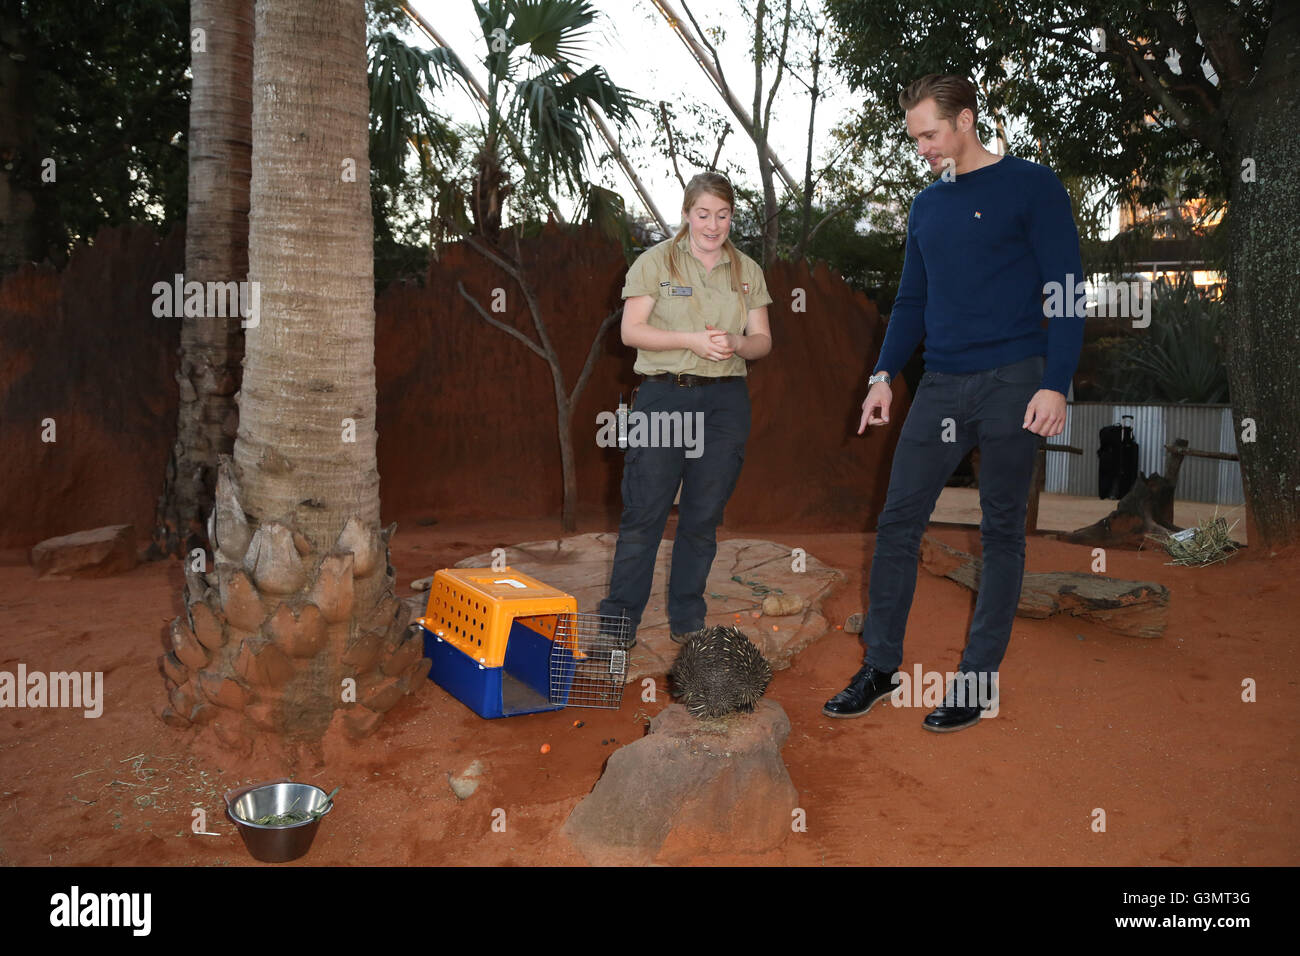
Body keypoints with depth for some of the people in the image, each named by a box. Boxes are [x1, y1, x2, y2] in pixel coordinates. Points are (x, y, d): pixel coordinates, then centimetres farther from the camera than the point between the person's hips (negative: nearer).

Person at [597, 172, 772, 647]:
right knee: (644, 513, -4)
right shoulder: (656, 261, 2)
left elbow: (762, 339, 11)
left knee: (704, 517, 7)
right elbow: (632, 331, -4)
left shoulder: (748, 271, 12)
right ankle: (619, 620, 6)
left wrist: (737, 344, -12)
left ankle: (687, 619, 20)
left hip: (725, 402, 3)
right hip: (663, 396, -3)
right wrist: (691, 340, -17)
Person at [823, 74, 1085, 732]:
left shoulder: (1031, 186, -1)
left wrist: (1055, 384, -14)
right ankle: (880, 665, 12)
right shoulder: (926, 206, 17)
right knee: (897, 522, 1)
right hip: (940, 386, 5)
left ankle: (978, 679, 13)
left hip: (1012, 382, -5)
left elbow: (1065, 292, -5)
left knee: (1001, 531, 4)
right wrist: (885, 374, 8)